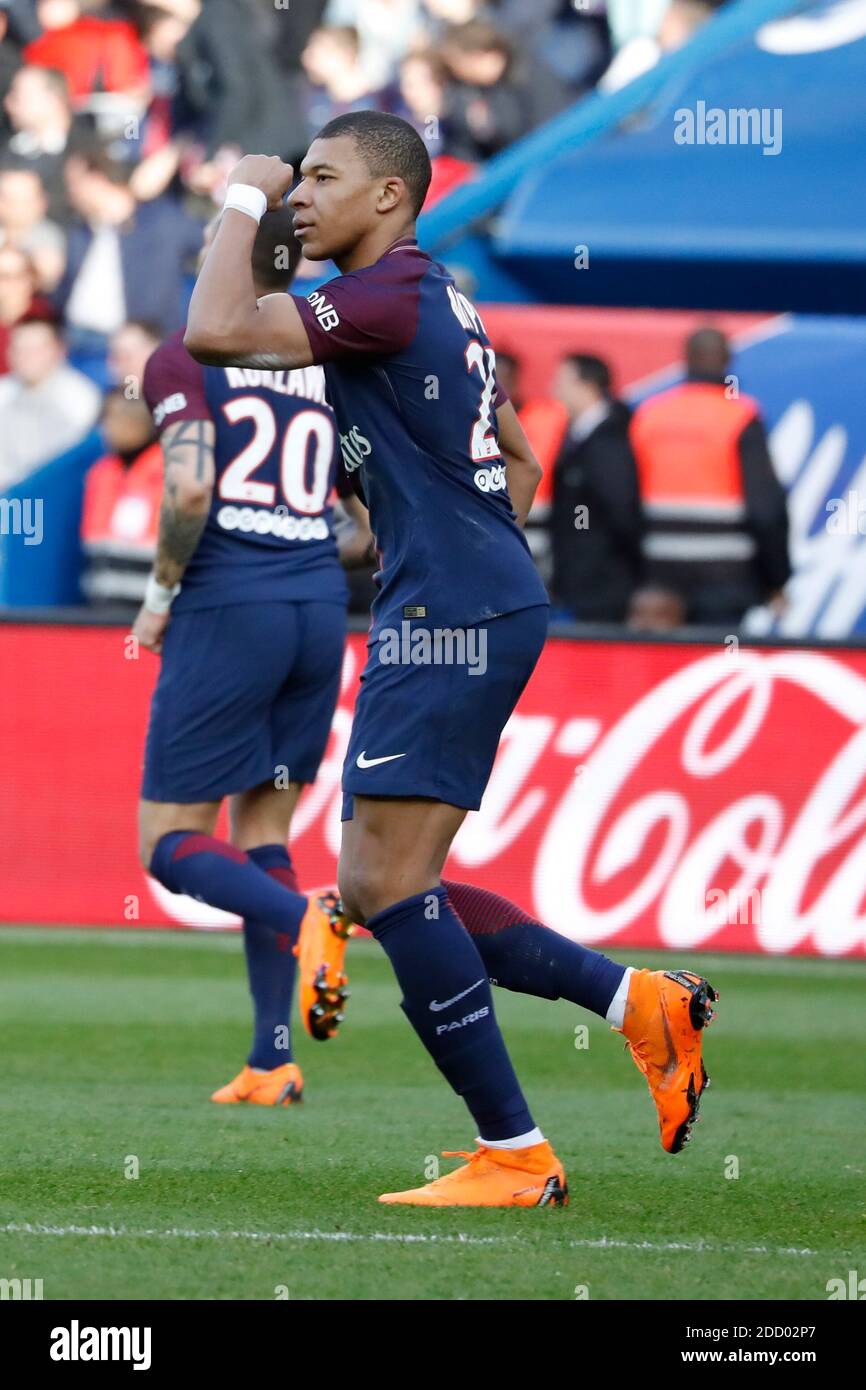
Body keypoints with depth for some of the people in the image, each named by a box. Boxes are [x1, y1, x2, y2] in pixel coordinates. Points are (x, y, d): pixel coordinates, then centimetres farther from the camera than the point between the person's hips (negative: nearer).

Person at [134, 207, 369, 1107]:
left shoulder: (183, 359, -3)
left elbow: (189, 489, -18)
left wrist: (161, 593, -4)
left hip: (227, 609, -5)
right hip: (317, 605, 5)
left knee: (171, 844, 1)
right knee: (261, 832, 14)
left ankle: (305, 920, -28)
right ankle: (271, 1061, 6)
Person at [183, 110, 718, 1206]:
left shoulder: (392, 297, -13)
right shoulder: (435, 303, 20)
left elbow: (215, 333, -23)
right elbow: (517, 462, 29)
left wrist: (242, 199, -10)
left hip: (448, 619, -10)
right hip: (476, 614, 10)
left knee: (388, 882, -11)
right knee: (381, 891, 10)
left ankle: (513, 1156, -10)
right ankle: (634, 999, 10)